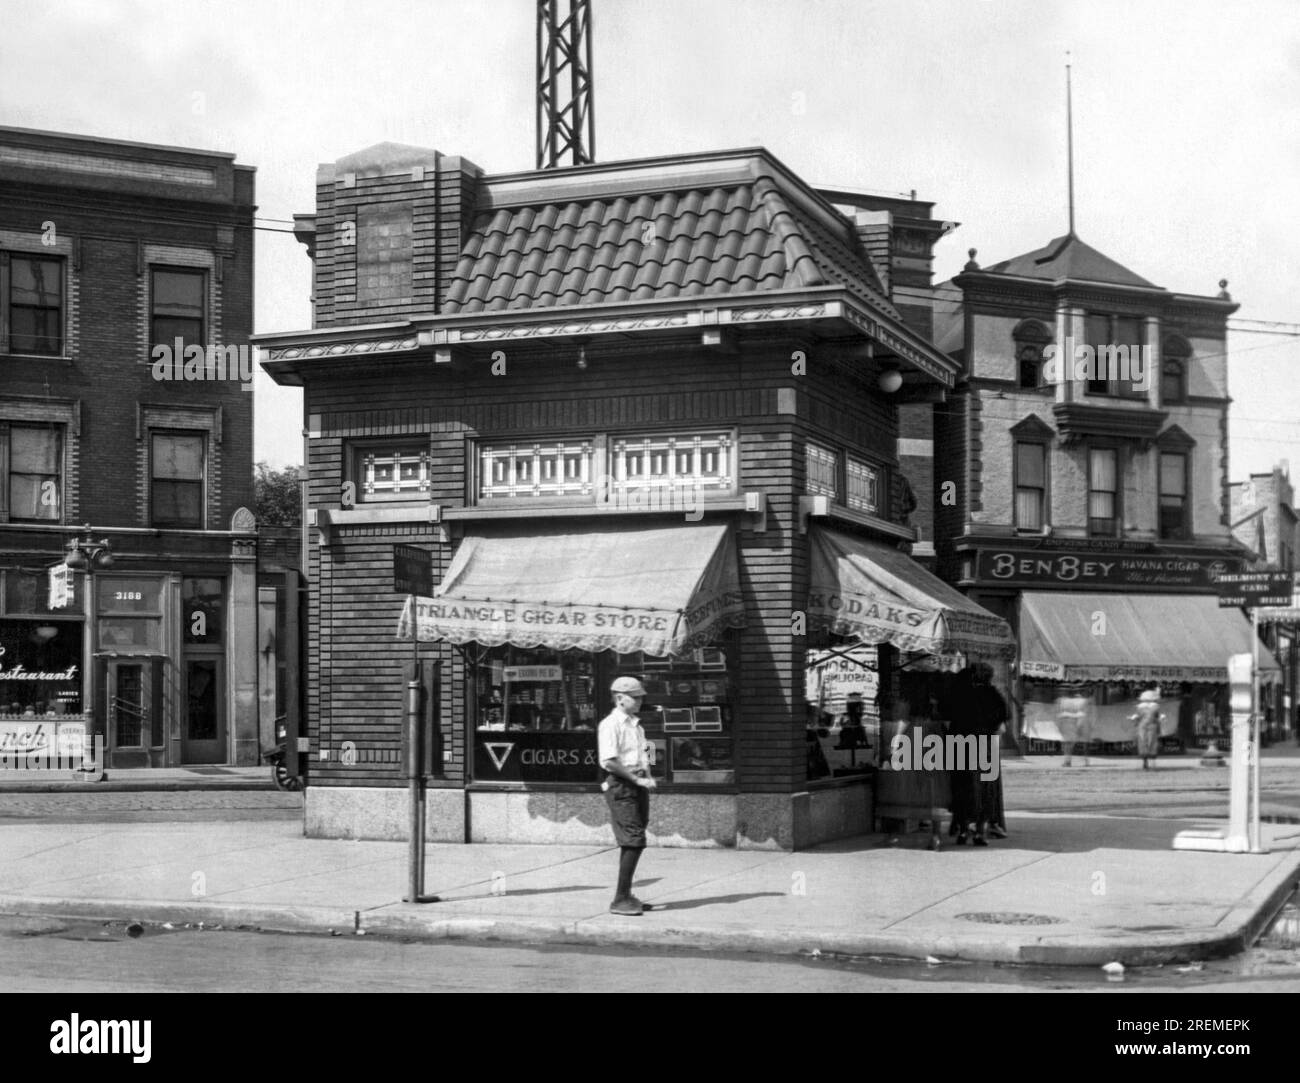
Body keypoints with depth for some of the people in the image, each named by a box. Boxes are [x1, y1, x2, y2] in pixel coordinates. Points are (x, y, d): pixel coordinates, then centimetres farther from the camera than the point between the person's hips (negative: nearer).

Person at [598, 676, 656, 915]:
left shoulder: (635, 725, 19)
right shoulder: (610, 724, -10)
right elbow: (609, 761, -19)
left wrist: (648, 778, 8)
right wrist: (637, 779, -18)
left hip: (638, 785, 9)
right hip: (620, 787, -9)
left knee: (632, 842, 11)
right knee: (634, 841, -13)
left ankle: (626, 896, 20)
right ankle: (620, 900, -11)